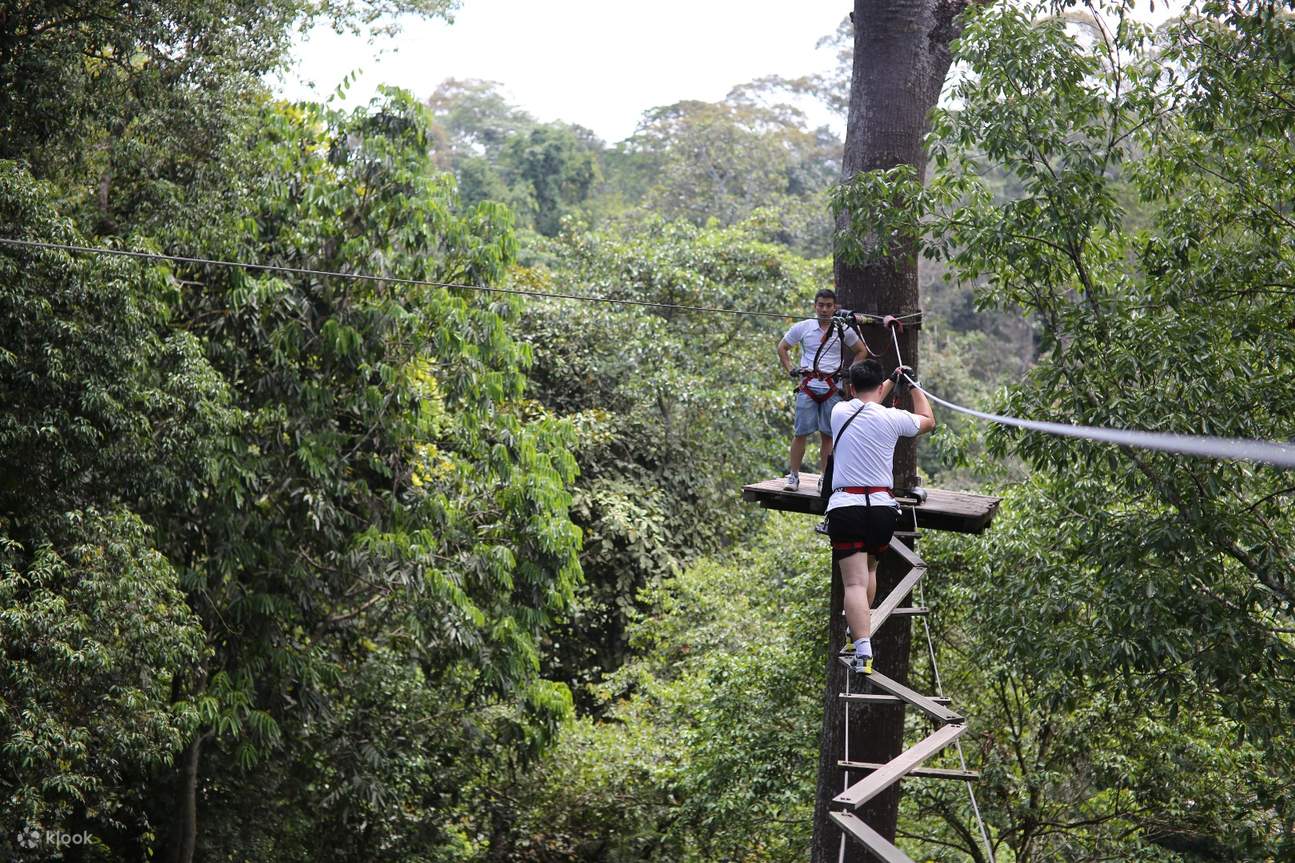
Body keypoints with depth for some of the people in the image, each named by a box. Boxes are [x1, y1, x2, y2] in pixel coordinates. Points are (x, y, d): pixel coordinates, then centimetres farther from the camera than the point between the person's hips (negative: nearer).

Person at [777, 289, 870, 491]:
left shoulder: (844, 330, 7)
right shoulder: (802, 327, 5)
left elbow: (862, 351, 20)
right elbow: (782, 348, 16)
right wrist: (790, 369, 5)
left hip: (832, 387, 1)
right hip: (808, 384, -1)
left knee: (828, 434, 3)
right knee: (801, 432, -4)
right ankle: (793, 475, 2)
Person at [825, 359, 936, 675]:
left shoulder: (839, 412, 4)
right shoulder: (891, 418, -2)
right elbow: (928, 420, 20)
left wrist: (892, 380, 39)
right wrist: (913, 385, 30)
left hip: (844, 505, -1)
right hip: (881, 506, 1)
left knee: (855, 582, -8)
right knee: (869, 568, 26)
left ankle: (863, 649, -22)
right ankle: (862, 627, 36)